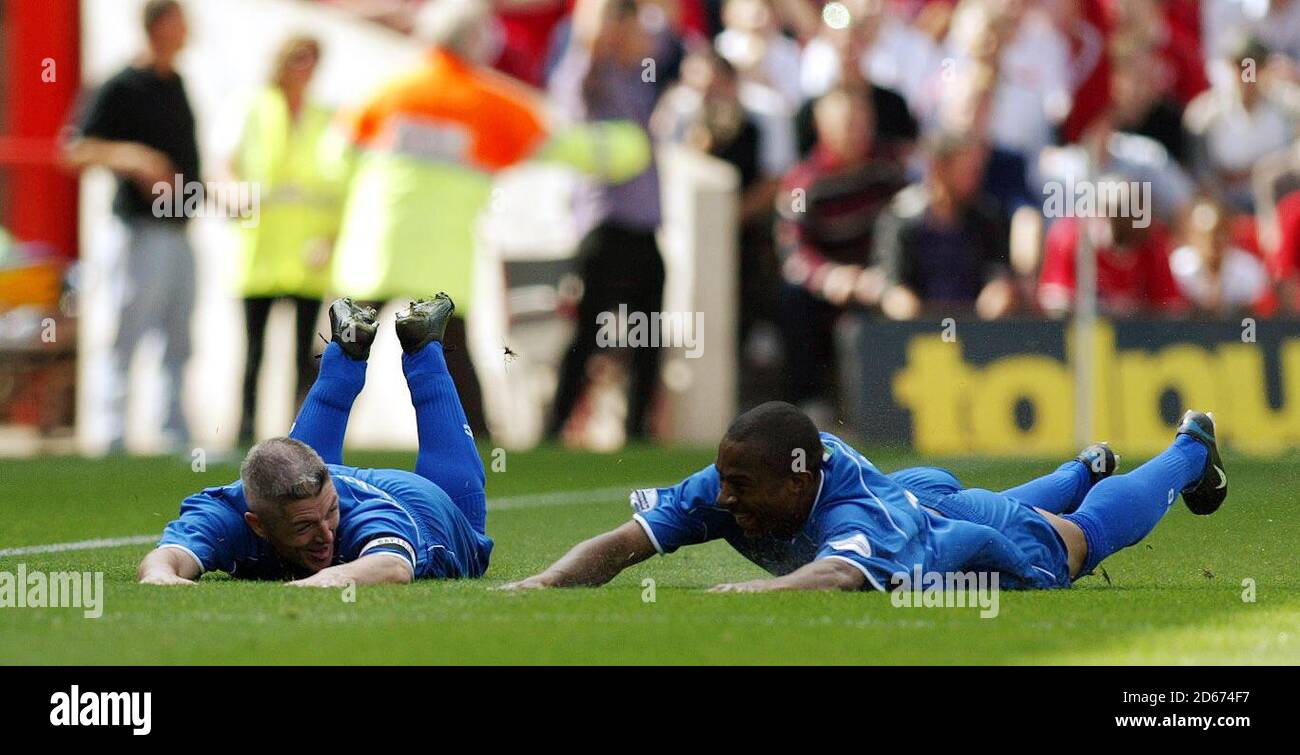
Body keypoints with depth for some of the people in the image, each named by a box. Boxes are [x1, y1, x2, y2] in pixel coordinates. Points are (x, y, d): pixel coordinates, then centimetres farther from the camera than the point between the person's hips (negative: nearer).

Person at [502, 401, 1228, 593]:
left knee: (1086, 532, 29)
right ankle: (1086, 469, 71)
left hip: (1004, 545, -4)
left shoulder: (860, 519, -52)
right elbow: (622, 543, -42)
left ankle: (1190, 449, 59)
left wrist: (733, 595, -90)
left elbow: (837, 576, -74)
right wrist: (541, 584, -61)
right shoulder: (725, 490, -36)